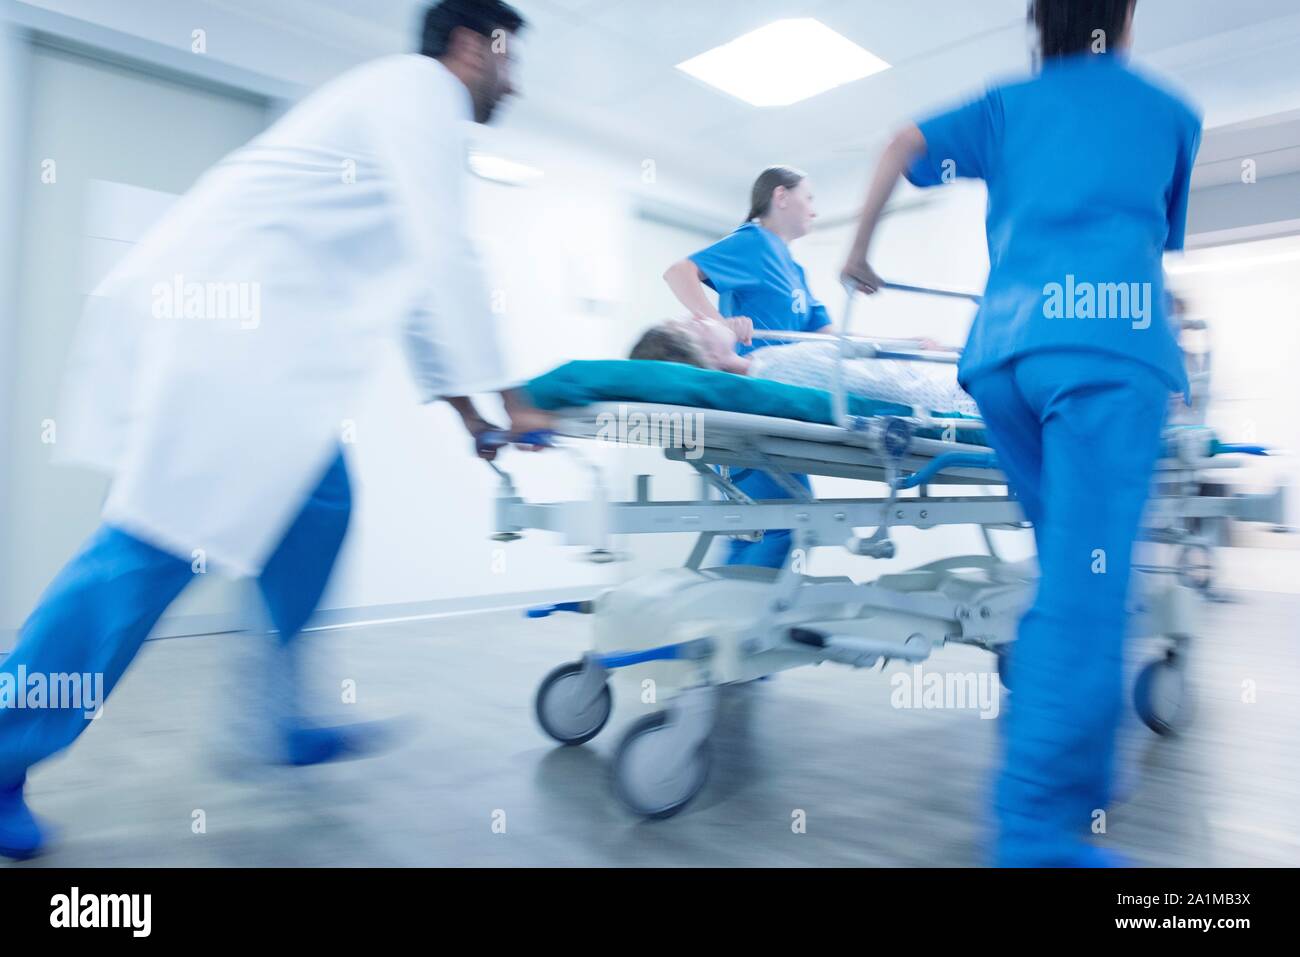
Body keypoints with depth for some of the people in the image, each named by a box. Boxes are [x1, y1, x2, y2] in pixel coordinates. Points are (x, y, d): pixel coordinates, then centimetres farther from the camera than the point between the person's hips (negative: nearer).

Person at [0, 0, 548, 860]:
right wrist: (506, 396, -9)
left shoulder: (414, 113, 28)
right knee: (168, 535, -10)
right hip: (213, 314, -10)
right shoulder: (420, 89, -1)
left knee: (319, 503, 9)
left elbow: (412, 275, 27)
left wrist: (461, 403, 23)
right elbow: (444, 257, -13)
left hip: (255, 327, 10)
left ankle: (275, 723, 17)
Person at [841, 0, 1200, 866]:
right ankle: (1036, 828, -14)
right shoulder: (1171, 112, 23)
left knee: (1076, 571, 15)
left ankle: (1081, 778, 18)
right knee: (1087, 580, -11)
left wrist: (859, 252, 19)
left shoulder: (1009, 104, 25)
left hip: (1003, 346, 4)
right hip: (1109, 342, -3)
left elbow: (903, 147, 10)